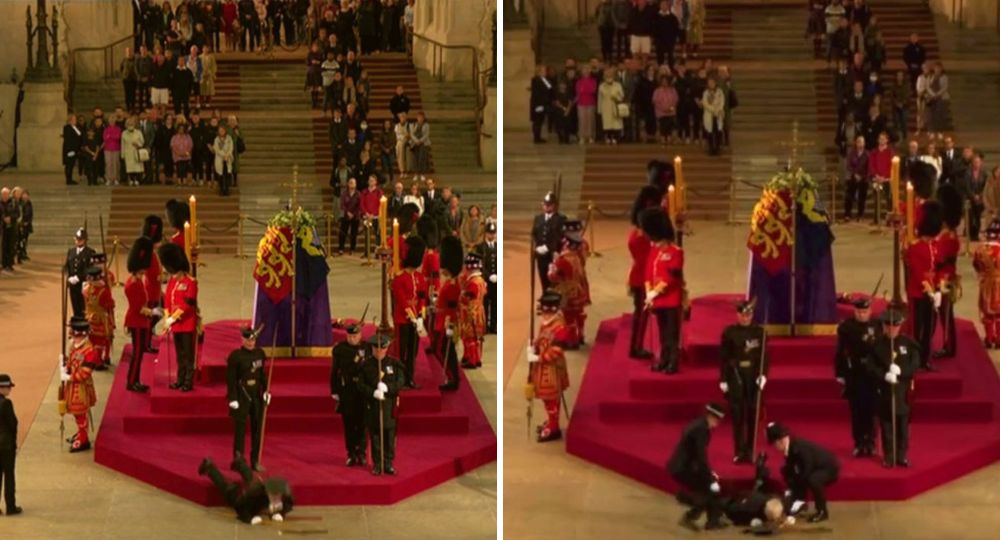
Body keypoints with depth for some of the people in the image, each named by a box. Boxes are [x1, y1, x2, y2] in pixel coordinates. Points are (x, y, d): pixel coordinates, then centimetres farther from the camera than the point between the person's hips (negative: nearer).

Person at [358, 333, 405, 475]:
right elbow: (361, 385, -3)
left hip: (390, 404, 0)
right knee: (375, 435, 2)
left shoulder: (394, 364, 3)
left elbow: (401, 382, -3)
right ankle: (377, 464, 10)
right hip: (372, 404, 0)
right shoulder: (366, 365, 1)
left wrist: (387, 387, -20)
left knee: (389, 435, 2)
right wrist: (373, 392, -20)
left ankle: (388, 463, 11)